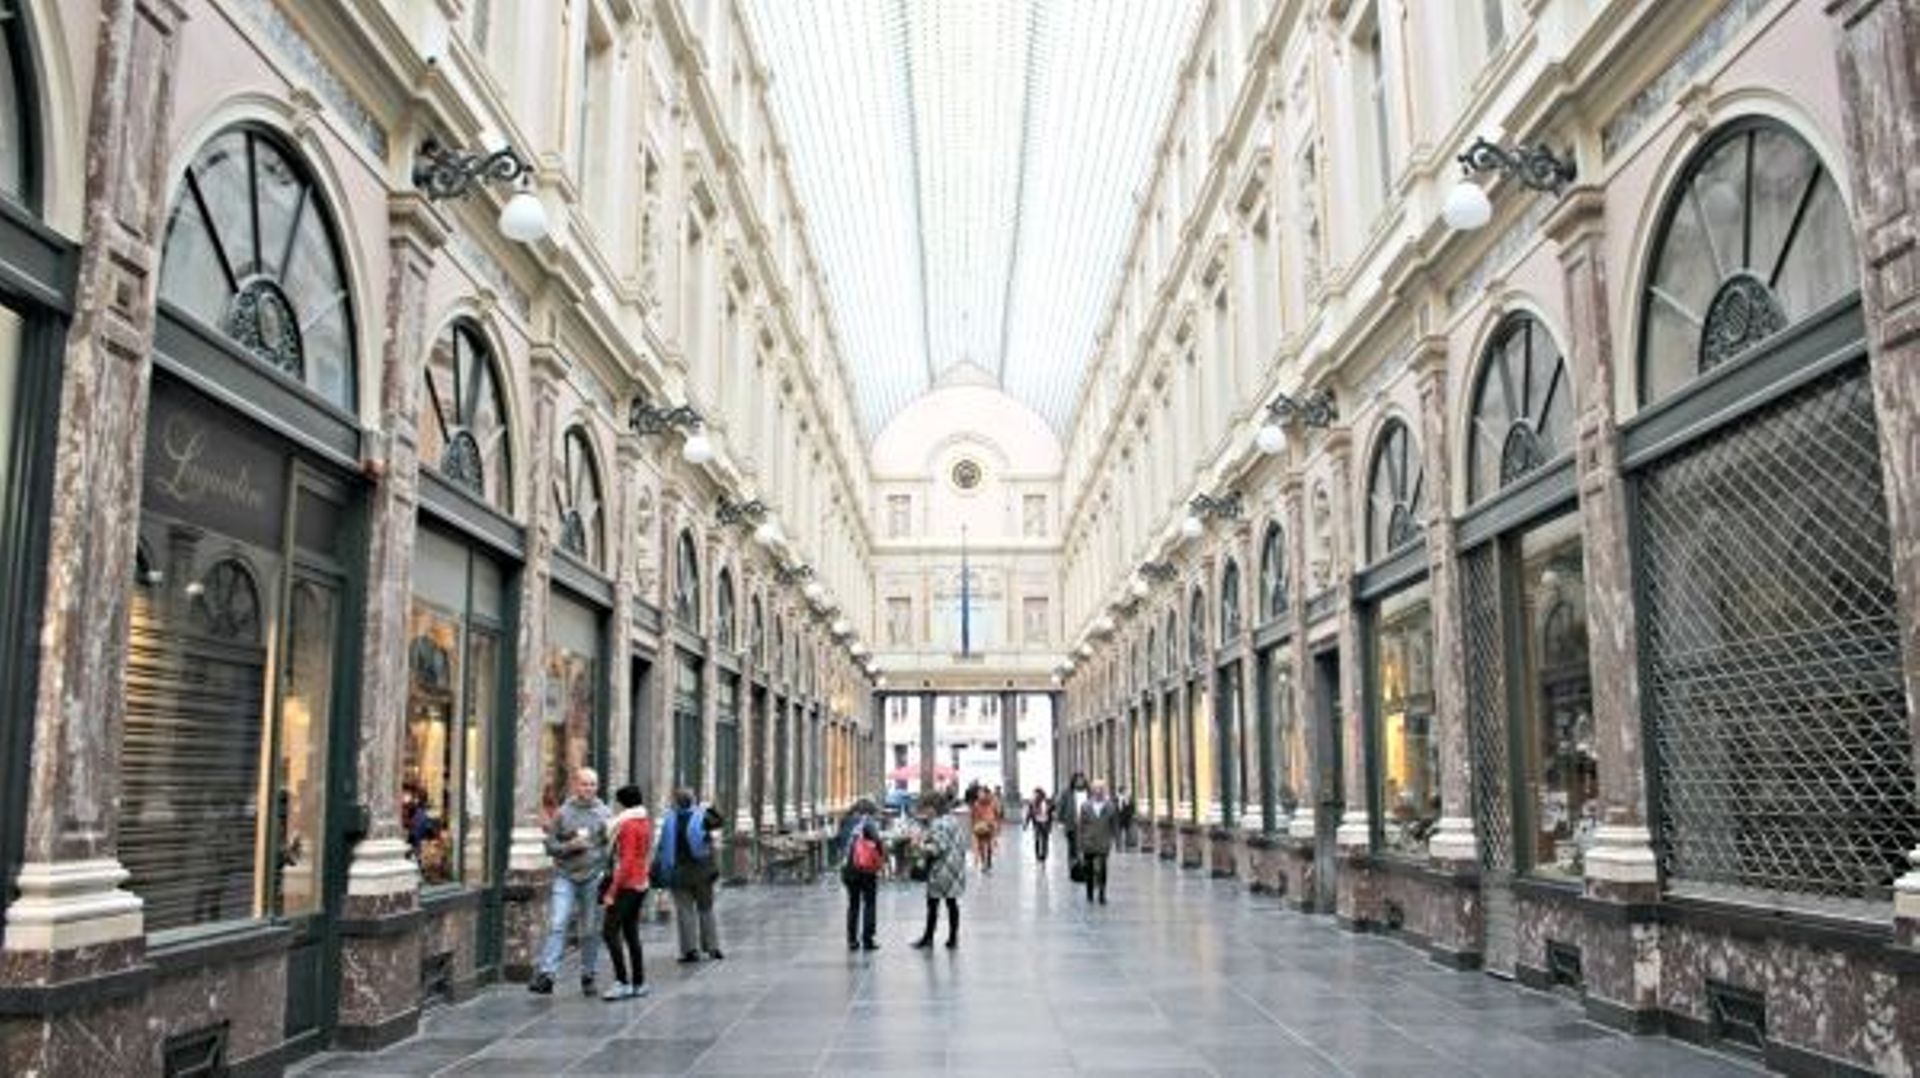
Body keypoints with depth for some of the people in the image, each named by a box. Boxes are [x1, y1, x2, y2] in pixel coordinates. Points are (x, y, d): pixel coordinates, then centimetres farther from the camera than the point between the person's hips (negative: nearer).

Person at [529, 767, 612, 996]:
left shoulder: (605, 812, 5)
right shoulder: (562, 813, 3)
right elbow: (550, 845, 4)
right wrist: (570, 846, -15)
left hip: (593, 878, 1)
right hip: (565, 876, -1)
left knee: (591, 930, 6)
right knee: (557, 925, -11)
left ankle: (587, 976, 17)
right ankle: (545, 974, -15)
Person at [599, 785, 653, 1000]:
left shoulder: (628, 825, -15)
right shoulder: (646, 823, 12)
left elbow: (626, 862, -19)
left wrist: (612, 891, -18)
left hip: (626, 885, -9)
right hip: (641, 884, 9)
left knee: (610, 931, -10)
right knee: (631, 933, 13)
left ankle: (622, 982, -13)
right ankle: (638, 983, 15)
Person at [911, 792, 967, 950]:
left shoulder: (938, 824, -16)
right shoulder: (953, 821, 11)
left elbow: (936, 848, -23)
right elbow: (961, 843, 16)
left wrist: (922, 846, -10)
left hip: (941, 870, -8)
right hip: (955, 869, 8)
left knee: (933, 903, 1)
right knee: (952, 902, 10)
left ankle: (928, 938, 8)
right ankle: (953, 938, 13)